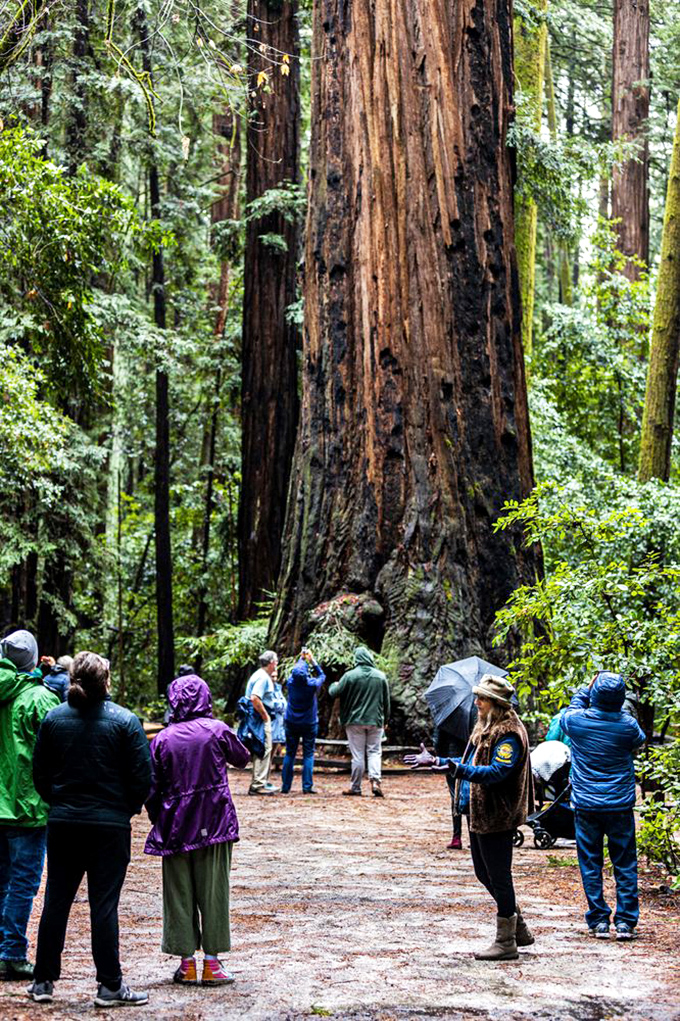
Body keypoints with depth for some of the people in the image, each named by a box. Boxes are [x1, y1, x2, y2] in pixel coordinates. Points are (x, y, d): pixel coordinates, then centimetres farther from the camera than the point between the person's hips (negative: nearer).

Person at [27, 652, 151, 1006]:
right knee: (104, 904, 1)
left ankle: (43, 980, 16)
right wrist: (129, 807, 9)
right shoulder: (125, 721, -10)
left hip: (62, 823, 3)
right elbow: (142, 777, -9)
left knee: (56, 901, 11)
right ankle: (110, 986, 5)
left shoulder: (53, 718, 0)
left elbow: (39, 773, 5)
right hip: (110, 824, -3)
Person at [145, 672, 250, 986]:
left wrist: (157, 820, 14)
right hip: (214, 825, -1)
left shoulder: (162, 739, -1)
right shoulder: (217, 730, -3)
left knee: (179, 894, 8)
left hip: (175, 828, 1)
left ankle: (186, 963, 10)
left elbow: (151, 787, 1)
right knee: (213, 892, 5)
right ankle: (211, 963, 7)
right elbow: (243, 758, 13)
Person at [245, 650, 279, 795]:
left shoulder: (260, 675, 17)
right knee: (264, 749, -10)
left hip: (262, 718, 11)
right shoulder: (263, 677, -15)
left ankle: (262, 782, 23)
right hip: (261, 718, -11)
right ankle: (258, 784, -10)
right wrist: (265, 715, -18)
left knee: (264, 750, 16)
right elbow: (254, 698, -26)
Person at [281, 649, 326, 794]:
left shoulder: (291, 682, -12)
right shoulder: (312, 684, -17)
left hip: (291, 723, 2)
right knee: (308, 754, 3)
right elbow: (322, 675, 4)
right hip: (309, 723, -2)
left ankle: (285, 786, 8)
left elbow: (295, 671, 11)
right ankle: (307, 786, -3)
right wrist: (312, 661, 4)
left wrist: (302, 659, 18)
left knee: (289, 754, 9)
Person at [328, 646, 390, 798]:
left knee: (357, 755, 4)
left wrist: (333, 685, 18)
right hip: (375, 721, 2)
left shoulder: (350, 676, -11)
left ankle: (356, 787, 10)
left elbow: (334, 693, -5)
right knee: (374, 752, 8)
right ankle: (375, 780, -11)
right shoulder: (381, 676, 0)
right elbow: (386, 701, 7)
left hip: (355, 721, -1)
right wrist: (385, 720, 18)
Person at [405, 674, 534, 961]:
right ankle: (519, 929, 28)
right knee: (484, 873, 16)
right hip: (477, 812, 10)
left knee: (499, 876, -2)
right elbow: (469, 762, 28)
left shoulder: (509, 735, -16)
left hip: (496, 816, -10)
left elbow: (496, 772, -28)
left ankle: (506, 942, 8)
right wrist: (436, 761, 27)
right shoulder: (484, 728, 15)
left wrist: (458, 769, -37)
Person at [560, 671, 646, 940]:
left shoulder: (577, 720, -8)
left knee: (590, 865, 8)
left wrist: (587, 689, 22)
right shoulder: (627, 725, -10)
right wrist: (616, 709, 14)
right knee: (625, 865, 8)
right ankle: (625, 922, 8)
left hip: (586, 806, 0)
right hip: (620, 806, 0)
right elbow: (639, 740, 14)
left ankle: (598, 921, 9)